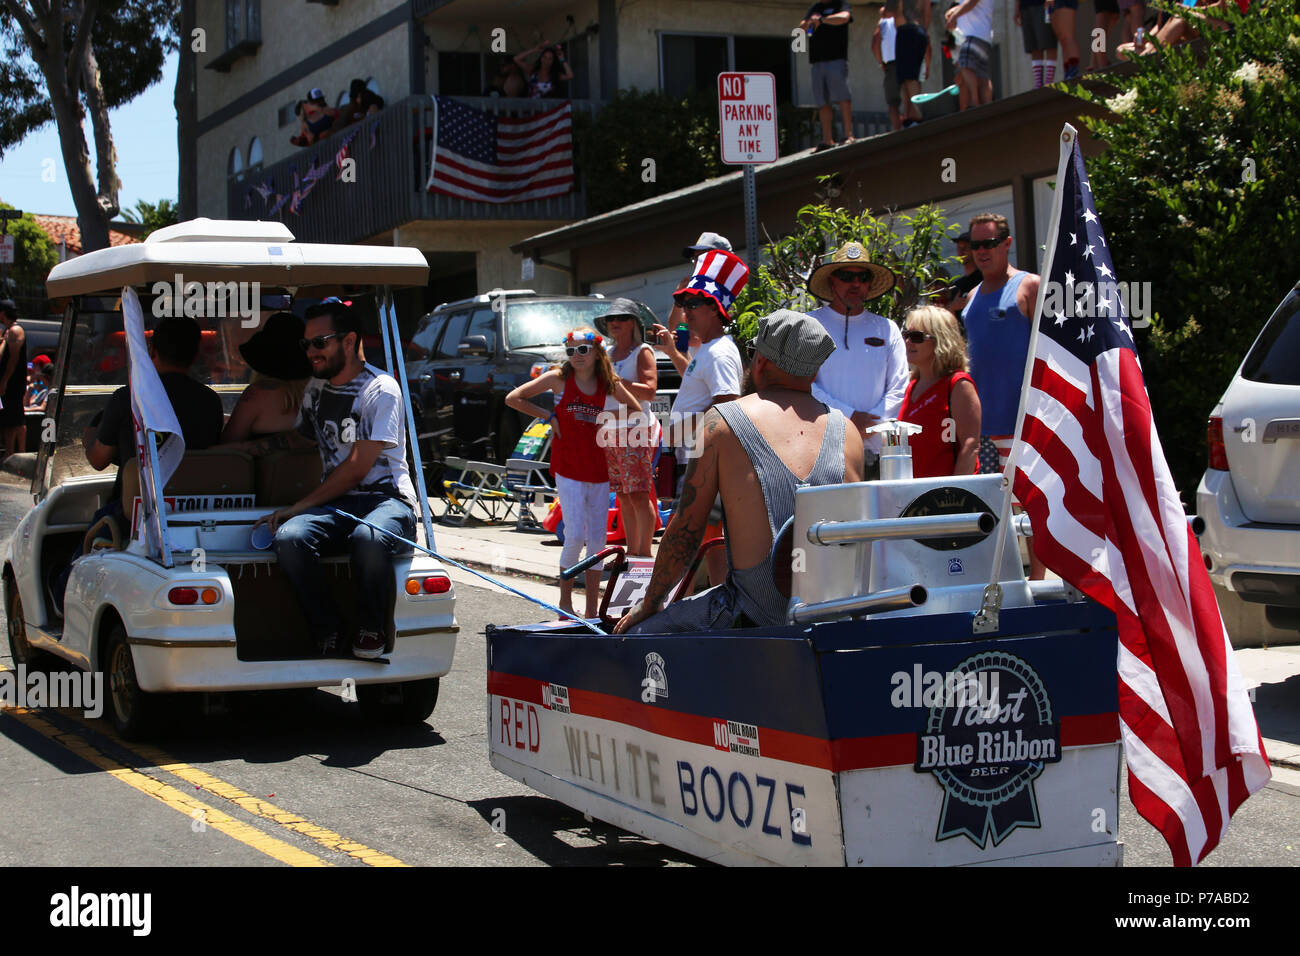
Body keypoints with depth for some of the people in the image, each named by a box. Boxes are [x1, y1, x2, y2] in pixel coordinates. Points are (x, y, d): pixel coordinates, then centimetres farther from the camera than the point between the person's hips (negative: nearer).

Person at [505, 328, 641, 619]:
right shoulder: (559, 378, -1)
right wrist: (549, 416, -3)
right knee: (575, 535, -12)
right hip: (568, 469, -3)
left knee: (597, 539, 5)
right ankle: (565, 602, 4)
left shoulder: (609, 384, 5)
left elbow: (637, 411, 21)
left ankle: (592, 610, 12)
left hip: (599, 471, 3)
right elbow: (513, 398, -1)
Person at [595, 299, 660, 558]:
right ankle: (631, 551, 11)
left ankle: (644, 551, -8)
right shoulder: (607, 353, 18)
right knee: (623, 497, 7)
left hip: (634, 429, -7)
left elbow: (649, 391, -14)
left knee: (638, 496, -10)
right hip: (608, 433, 7)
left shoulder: (642, 351, -2)